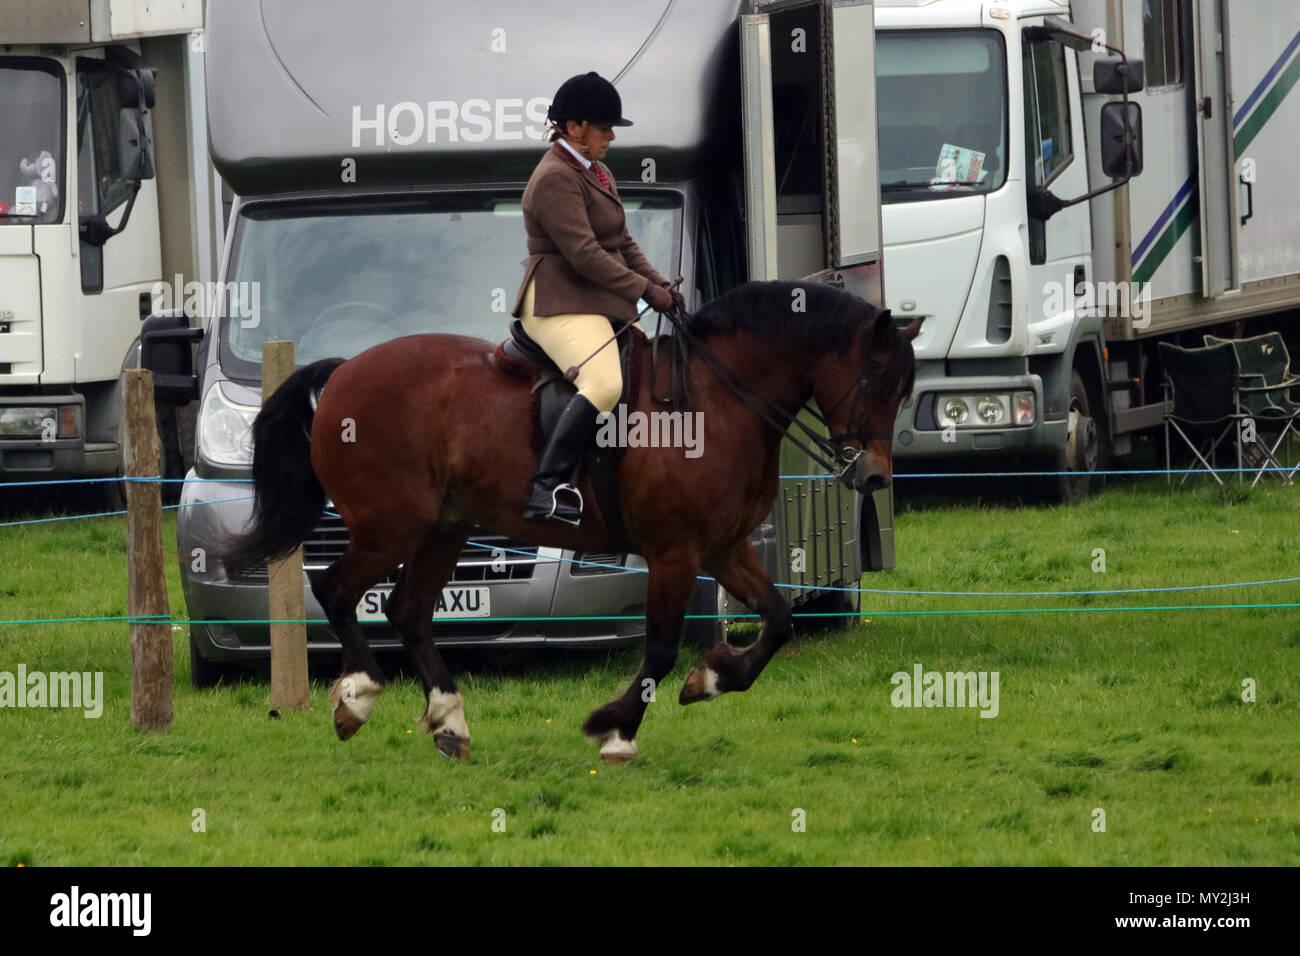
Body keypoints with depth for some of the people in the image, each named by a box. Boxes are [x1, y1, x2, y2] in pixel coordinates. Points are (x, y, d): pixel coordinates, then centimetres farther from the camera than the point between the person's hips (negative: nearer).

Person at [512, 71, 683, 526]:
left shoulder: (597, 173, 20)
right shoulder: (555, 179, -13)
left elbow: (624, 244, 23)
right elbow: (584, 253, -20)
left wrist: (662, 286, 8)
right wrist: (645, 290, -17)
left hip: (604, 303, 11)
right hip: (560, 305, -11)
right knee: (604, 383, -33)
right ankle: (547, 487, -38)